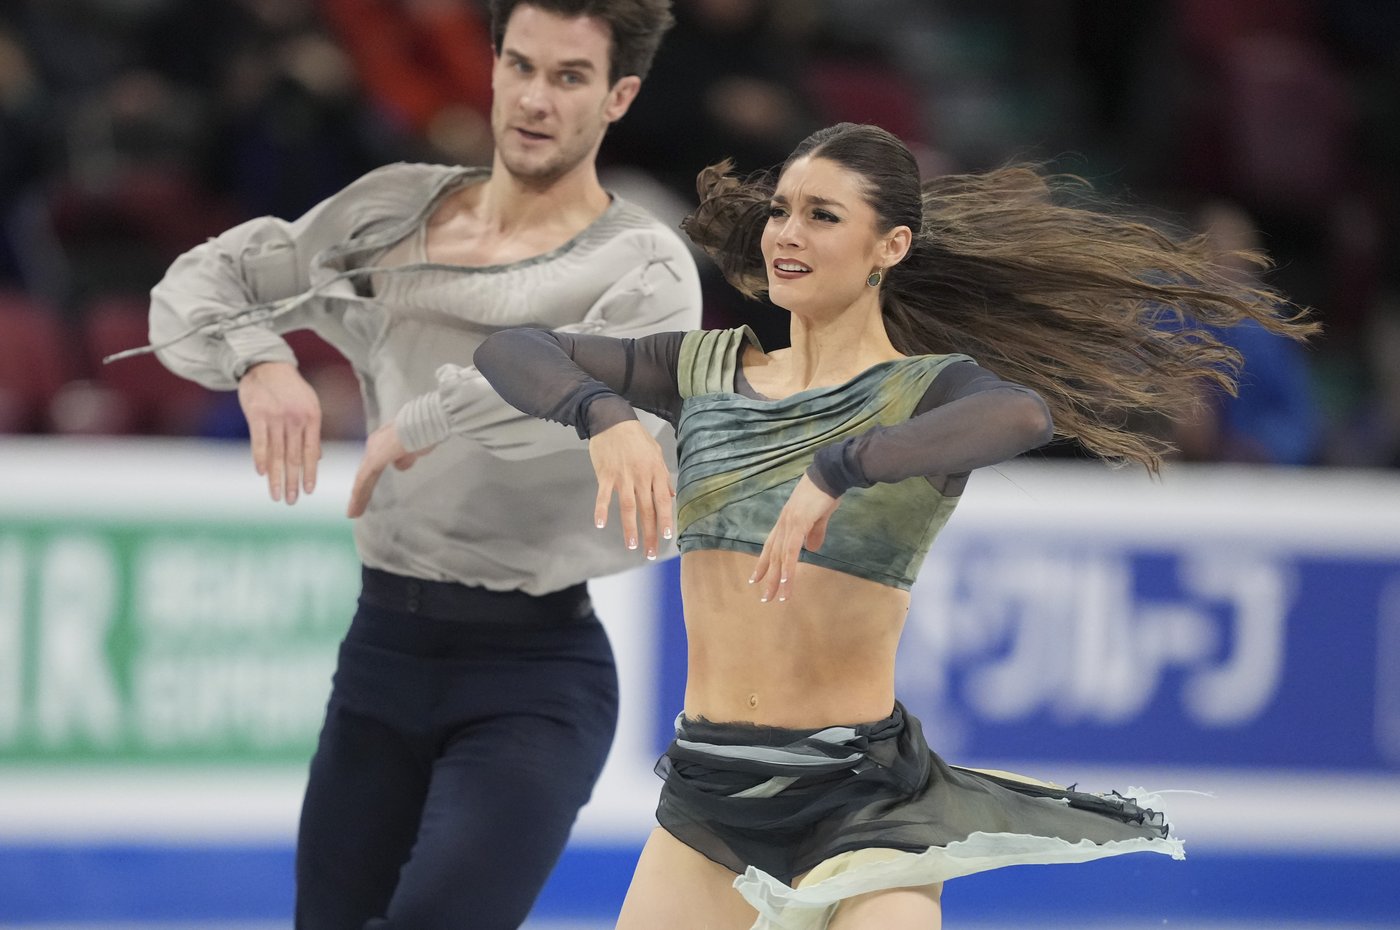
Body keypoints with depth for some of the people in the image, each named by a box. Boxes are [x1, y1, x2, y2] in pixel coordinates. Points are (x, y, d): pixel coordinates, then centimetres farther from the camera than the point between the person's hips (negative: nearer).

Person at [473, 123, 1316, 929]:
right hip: (707, 785, 5)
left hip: (860, 793, -5)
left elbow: (1023, 414, -28)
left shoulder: (925, 392, -4)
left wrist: (837, 471, -36)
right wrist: (605, 416, -14)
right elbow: (512, 352, 7)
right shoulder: (708, 372, 10)